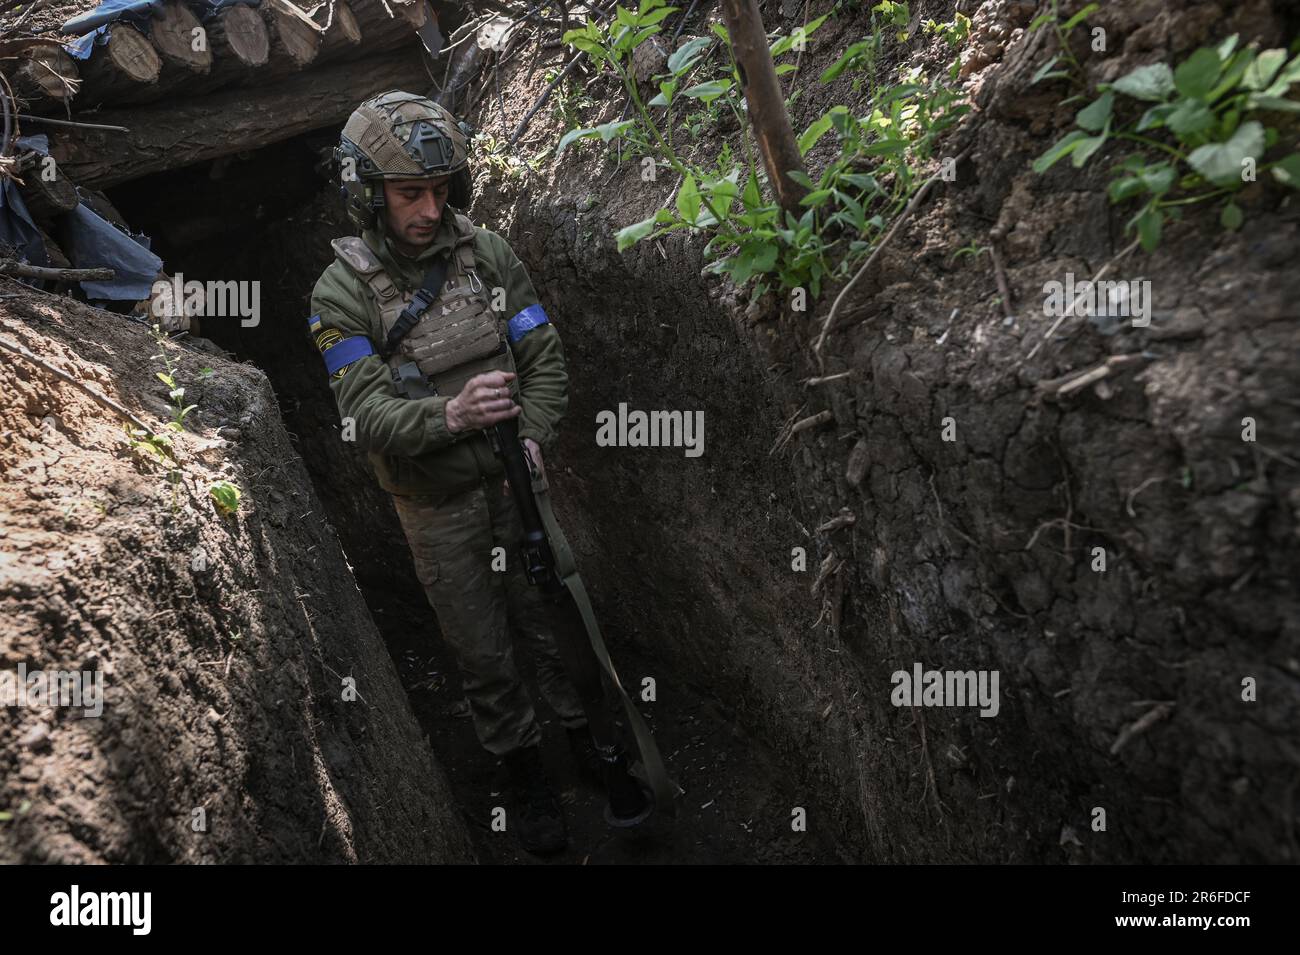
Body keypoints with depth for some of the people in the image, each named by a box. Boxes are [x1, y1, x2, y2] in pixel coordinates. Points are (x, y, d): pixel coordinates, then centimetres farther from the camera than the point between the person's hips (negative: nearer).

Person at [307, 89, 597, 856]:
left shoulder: (488, 253, -5)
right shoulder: (342, 294, -13)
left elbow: (547, 359, -3)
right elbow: (368, 413, -21)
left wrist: (531, 435, -22)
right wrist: (449, 416, -41)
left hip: (518, 480, 2)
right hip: (438, 506, -2)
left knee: (555, 624, 11)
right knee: (483, 653, 11)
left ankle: (596, 747, 33)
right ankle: (528, 780, 30)